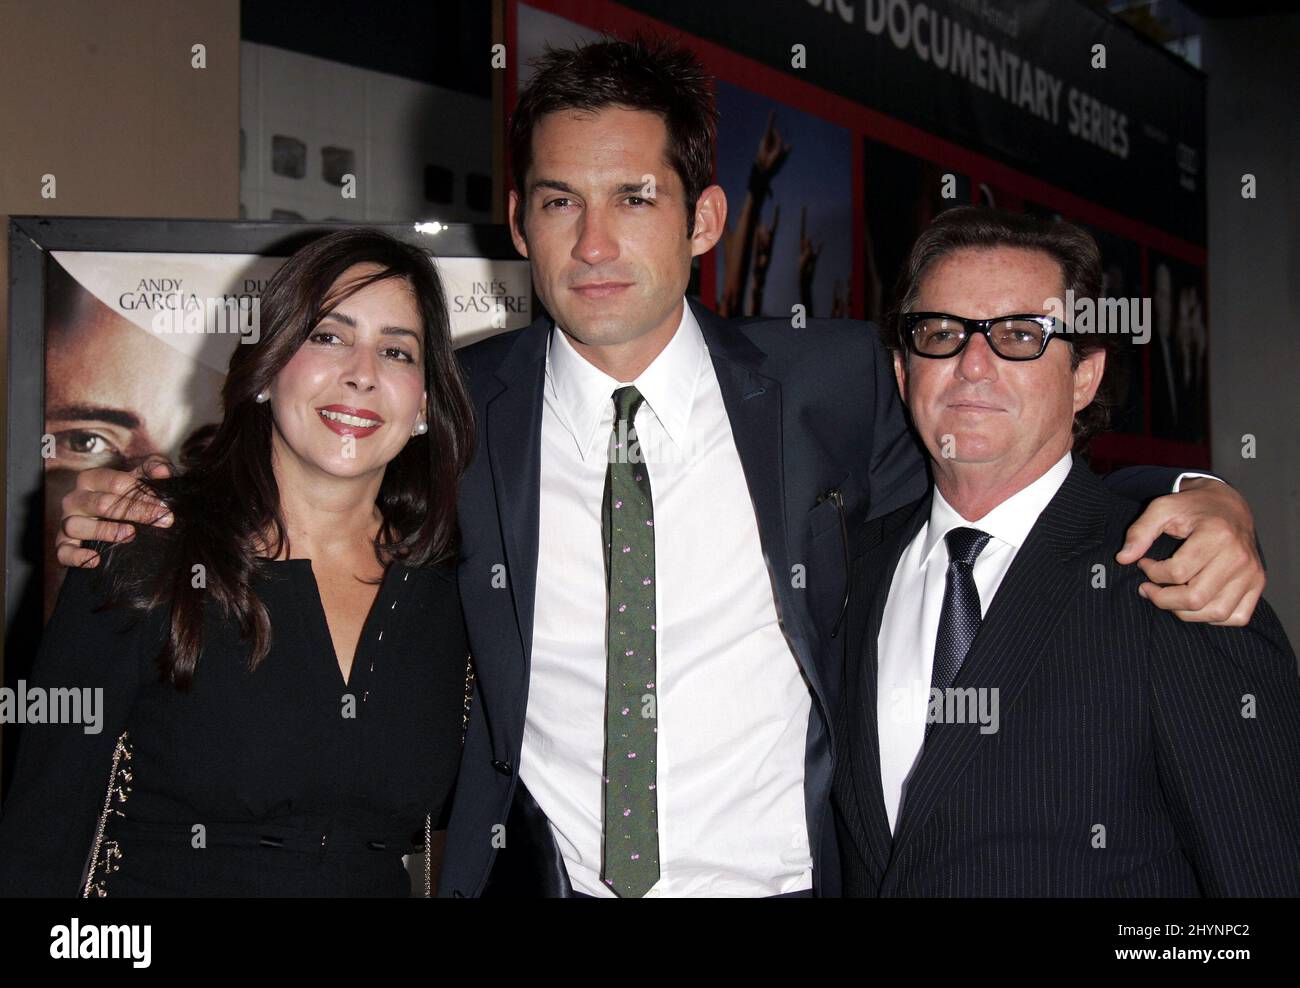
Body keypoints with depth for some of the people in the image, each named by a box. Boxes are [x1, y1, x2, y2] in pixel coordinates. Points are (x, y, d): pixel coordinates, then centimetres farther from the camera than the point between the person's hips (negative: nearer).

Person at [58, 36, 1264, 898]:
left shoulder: (830, 384, -4)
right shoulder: (462, 408, -2)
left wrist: (1203, 502, -13)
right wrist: (133, 513, -4)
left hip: (787, 876, 0)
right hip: (543, 879, 1)